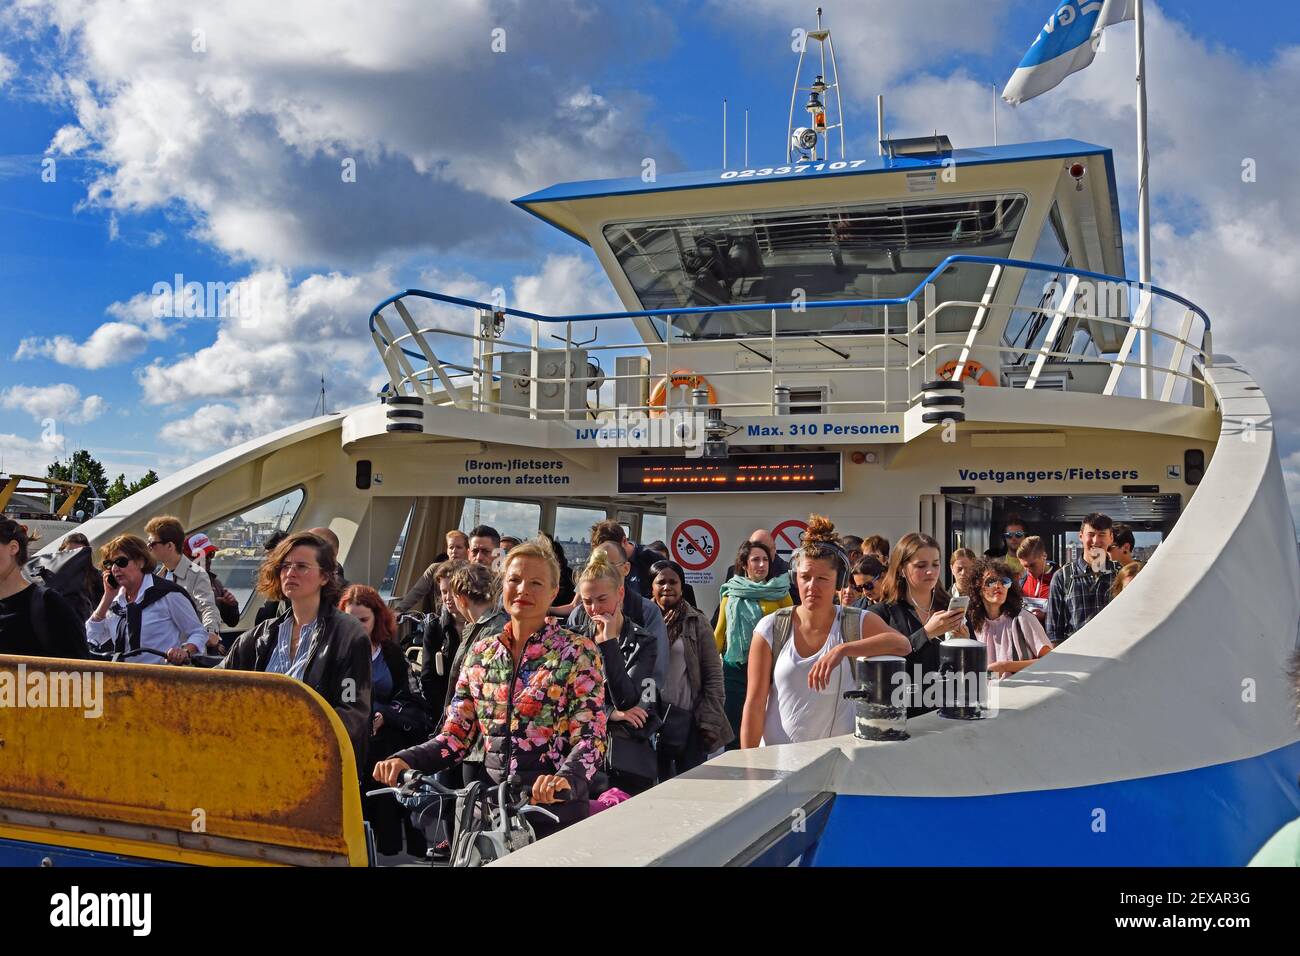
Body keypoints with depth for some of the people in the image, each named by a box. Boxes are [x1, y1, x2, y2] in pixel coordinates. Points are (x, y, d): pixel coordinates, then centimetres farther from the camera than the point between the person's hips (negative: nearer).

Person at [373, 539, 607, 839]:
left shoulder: (578, 653, -6)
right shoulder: (481, 652, 7)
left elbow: (590, 738, -13)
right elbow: (458, 733, 7)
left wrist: (566, 778, -34)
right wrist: (407, 759, -11)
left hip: (554, 807, -4)